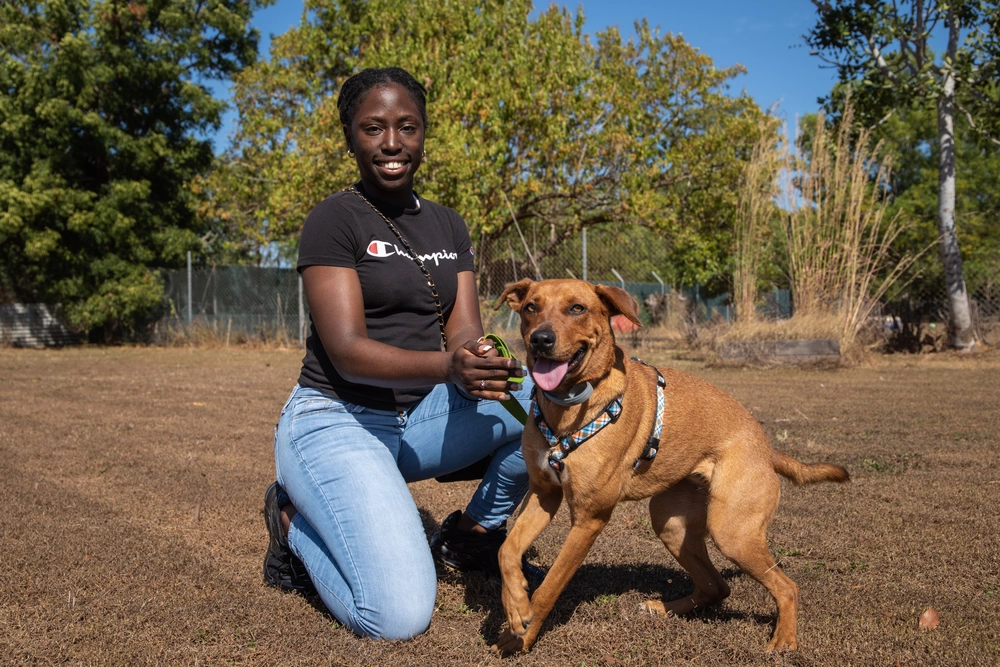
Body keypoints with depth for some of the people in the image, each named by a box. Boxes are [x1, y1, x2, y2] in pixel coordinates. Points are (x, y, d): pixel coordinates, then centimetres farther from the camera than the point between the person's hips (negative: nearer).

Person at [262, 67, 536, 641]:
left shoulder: (448, 226, 9)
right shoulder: (335, 220, -11)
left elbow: (464, 331, -1)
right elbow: (348, 351, -20)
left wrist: (477, 362, -27)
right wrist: (448, 365, -38)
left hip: (421, 417, 6)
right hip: (337, 421, -6)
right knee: (399, 616, -23)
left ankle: (472, 533, 7)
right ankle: (298, 525, 7)